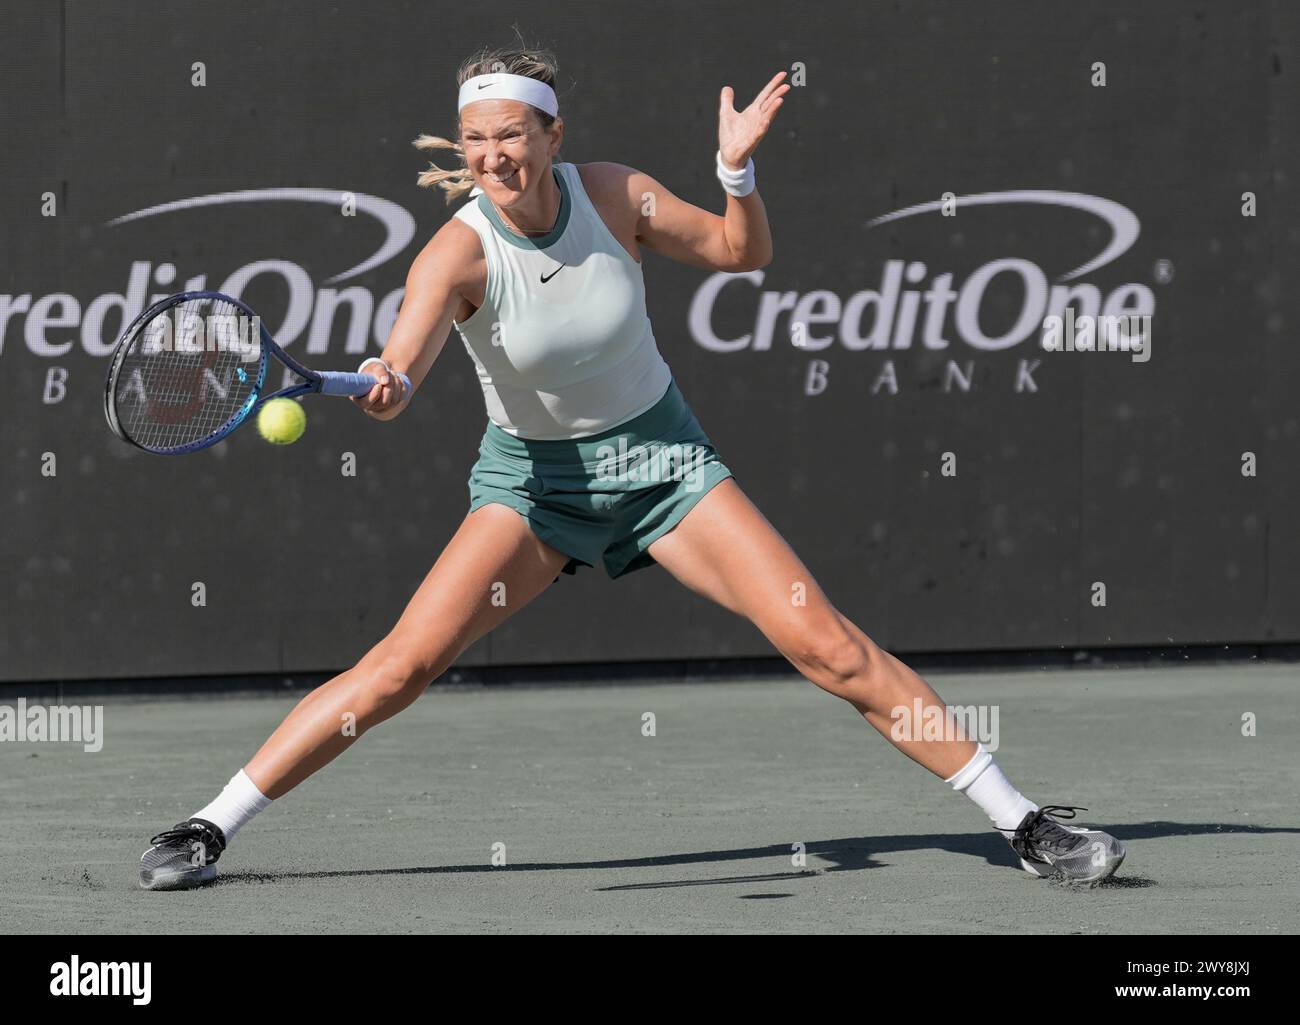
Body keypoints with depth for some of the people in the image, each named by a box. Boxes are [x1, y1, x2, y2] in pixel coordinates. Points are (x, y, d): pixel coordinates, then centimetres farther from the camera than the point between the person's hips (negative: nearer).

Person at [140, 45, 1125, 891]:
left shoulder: (615, 196, -13)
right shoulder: (458, 251, -21)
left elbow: (744, 252, 3)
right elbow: (405, 356, -40)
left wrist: (739, 170, -17)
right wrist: (382, 385, -64)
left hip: (662, 456, 1)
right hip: (533, 475, -1)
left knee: (826, 643, -9)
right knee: (402, 664, -18)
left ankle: (1020, 817, -2)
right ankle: (209, 829, -9)